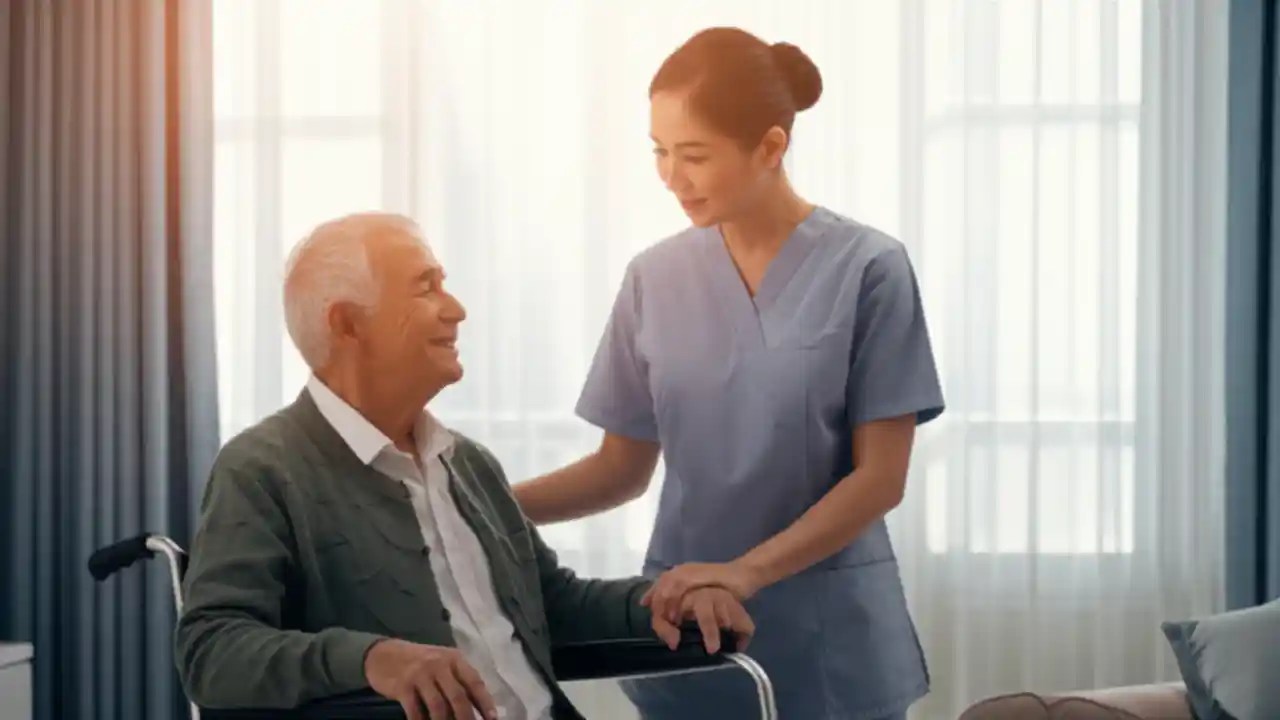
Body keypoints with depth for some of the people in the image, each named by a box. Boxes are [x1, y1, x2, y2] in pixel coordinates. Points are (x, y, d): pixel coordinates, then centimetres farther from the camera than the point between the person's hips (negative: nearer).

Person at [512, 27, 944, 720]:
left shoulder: (867, 269, -8)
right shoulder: (654, 277, 2)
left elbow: (879, 476, -9)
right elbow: (622, 467, 7)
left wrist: (746, 571, -19)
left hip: (829, 631, -3)